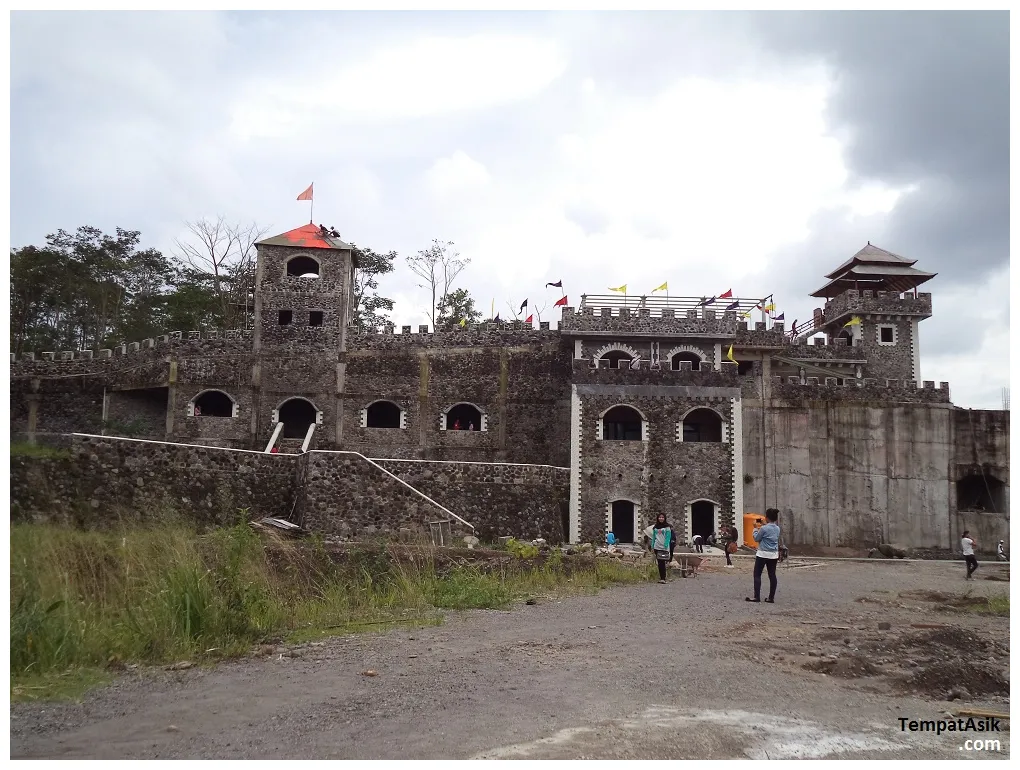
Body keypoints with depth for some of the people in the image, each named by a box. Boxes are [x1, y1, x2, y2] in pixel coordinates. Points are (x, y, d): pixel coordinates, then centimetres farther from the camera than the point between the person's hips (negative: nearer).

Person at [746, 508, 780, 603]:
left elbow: (756, 539, -6)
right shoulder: (777, 529, 5)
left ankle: (757, 597, -4)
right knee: (772, 575, 7)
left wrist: (755, 530, 12)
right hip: (774, 555, 6)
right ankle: (771, 598, 9)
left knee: (757, 575, 0)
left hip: (763, 554, -6)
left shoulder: (764, 528, -15)